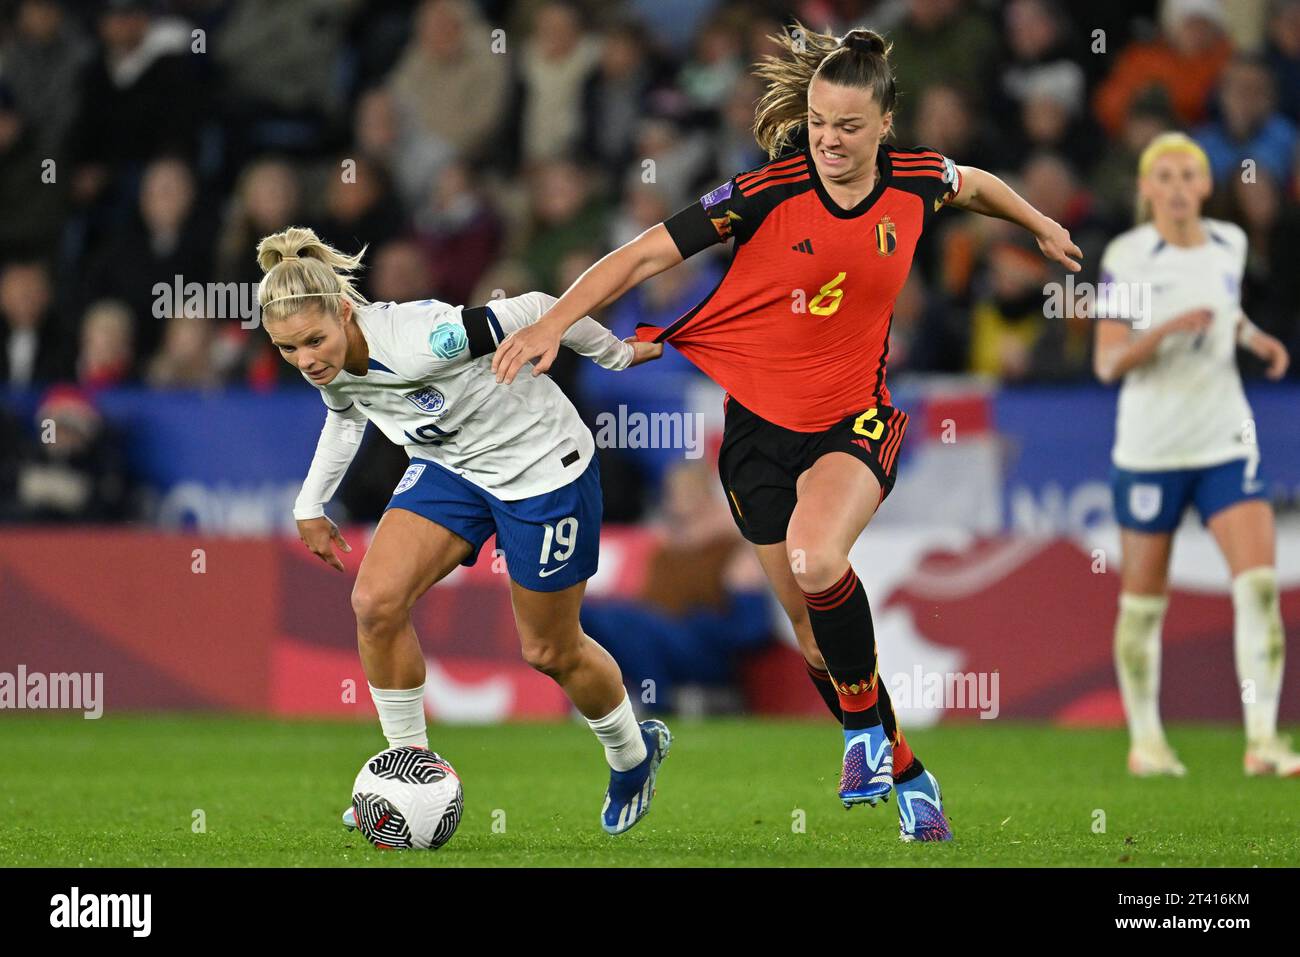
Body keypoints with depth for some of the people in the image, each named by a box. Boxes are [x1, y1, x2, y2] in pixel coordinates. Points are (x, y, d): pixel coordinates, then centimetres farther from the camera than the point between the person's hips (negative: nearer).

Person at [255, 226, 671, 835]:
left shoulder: (418, 340, -38)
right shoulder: (329, 367, -14)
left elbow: (533, 311, -25)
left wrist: (616, 354, -10)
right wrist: (310, 505, 13)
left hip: (542, 466, -6)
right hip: (450, 466, 6)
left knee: (550, 652, 8)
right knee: (375, 602, -15)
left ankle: (634, 755, 38)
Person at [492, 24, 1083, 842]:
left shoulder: (916, 183, -7)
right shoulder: (769, 191, -16)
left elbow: (974, 185, 18)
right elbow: (649, 253, -14)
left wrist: (1042, 227, 35)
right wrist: (554, 323, -22)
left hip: (853, 420, 0)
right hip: (755, 415, 1)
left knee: (817, 563, -31)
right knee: (813, 631, 7)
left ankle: (866, 726, -8)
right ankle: (907, 775, 28)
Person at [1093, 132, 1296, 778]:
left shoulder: (1229, 244, 4)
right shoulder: (1126, 257, -9)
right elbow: (1107, 363, -13)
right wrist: (1167, 330, -28)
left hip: (1227, 443, 3)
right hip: (1149, 449, -3)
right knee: (1143, 600, 6)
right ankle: (1144, 740, 23)